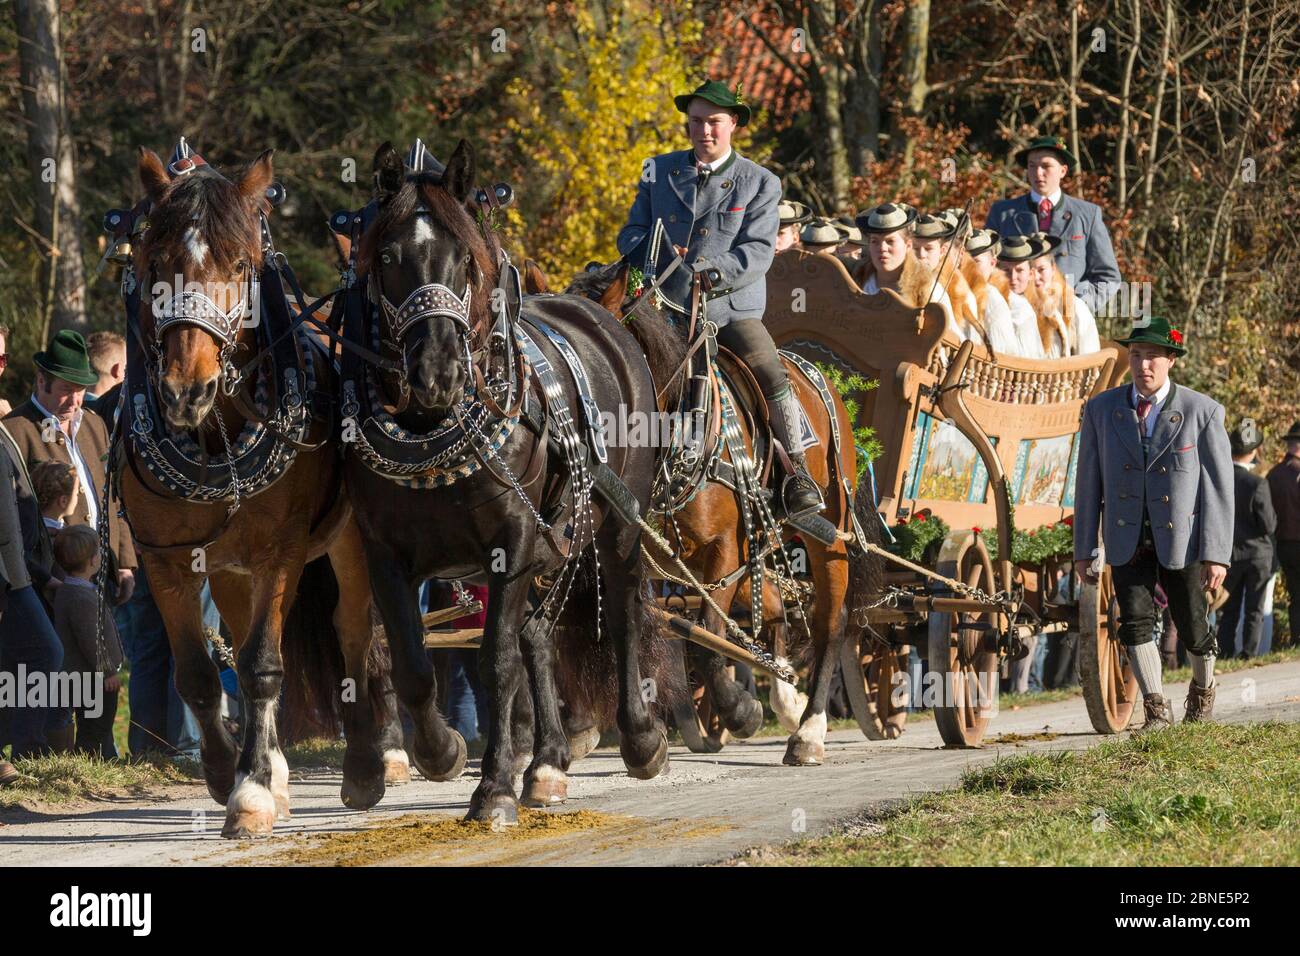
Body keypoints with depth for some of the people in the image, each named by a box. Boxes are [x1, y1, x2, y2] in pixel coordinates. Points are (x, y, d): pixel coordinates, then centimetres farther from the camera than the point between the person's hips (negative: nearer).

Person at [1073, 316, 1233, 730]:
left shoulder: (1202, 412, -9)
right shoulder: (1101, 410, -2)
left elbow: (1220, 489, -8)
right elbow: (1089, 482, 3)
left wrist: (1217, 555, -13)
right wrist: (1084, 549, 2)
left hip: (1182, 539, -1)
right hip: (1128, 540, 1)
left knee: (1192, 628, 7)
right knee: (1135, 620, -14)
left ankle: (1202, 689, 37)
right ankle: (1157, 711, -7)